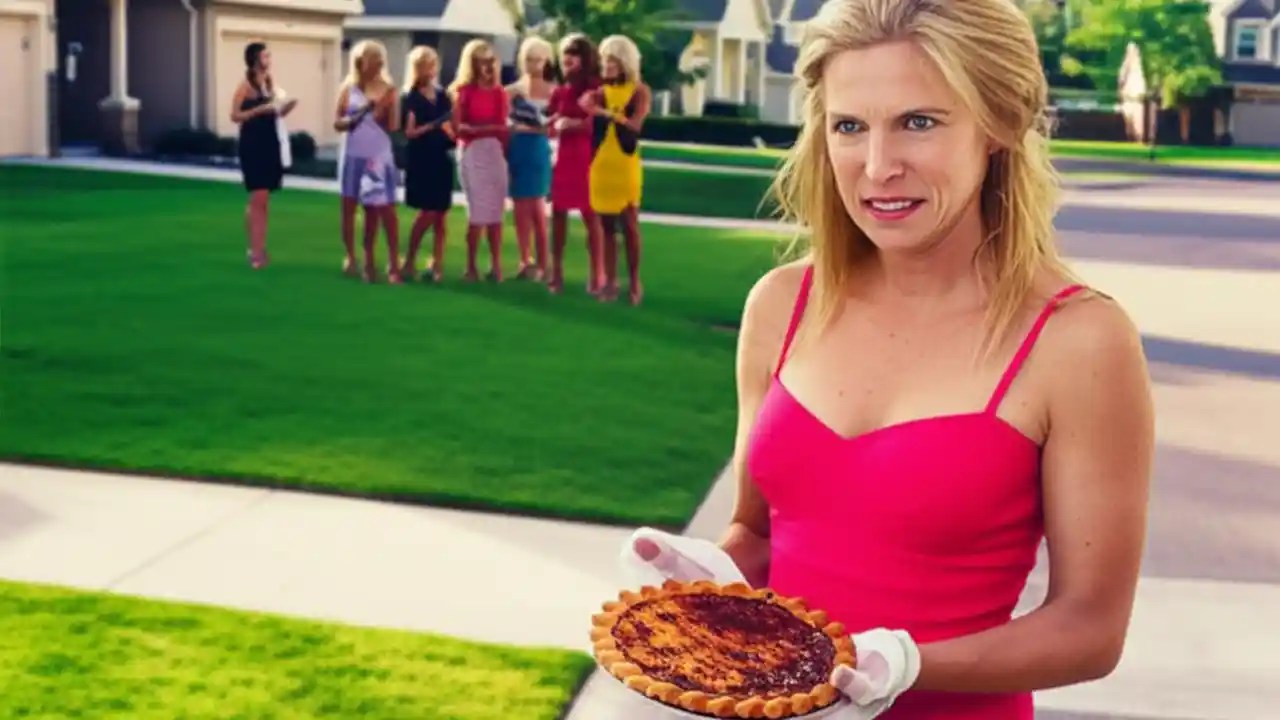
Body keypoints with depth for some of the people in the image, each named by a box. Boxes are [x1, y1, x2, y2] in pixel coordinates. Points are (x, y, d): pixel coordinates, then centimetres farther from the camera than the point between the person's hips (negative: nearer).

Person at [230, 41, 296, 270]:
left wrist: (286, 108, -1)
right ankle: (257, 251, -7)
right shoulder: (245, 84, -8)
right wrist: (260, 109, -20)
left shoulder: (269, 82, 13)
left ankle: (257, 248, 16)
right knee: (259, 198, -10)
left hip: (270, 142, 7)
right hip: (252, 143, -7)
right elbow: (235, 115, -12)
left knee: (261, 200, 11)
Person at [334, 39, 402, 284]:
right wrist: (350, 121, -15)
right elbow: (337, 122, 4)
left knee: (385, 209, -5)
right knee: (349, 205, 6)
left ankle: (393, 264, -2)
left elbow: (393, 127, -3)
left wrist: (384, 108, -18)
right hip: (353, 155, 2)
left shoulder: (389, 90, 0)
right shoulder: (348, 88, 4)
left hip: (379, 157, -2)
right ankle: (350, 256, 19)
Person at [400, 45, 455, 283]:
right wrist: (433, 125, -22)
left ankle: (437, 264, 9)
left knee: (441, 214, 4)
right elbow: (409, 132, -10)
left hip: (442, 157, 5)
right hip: (421, 159, -5)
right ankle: (409, 261, 1)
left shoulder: (442, 95, 13)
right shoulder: (410, 97, -2)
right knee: (428, 212, -10)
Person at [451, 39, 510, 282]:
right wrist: (481, 129, -21)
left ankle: (496, 265, 7)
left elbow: (504, 127, 8)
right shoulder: (464, 91, 0)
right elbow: (457, 126, -7)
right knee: (478, 210, -6)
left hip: (496, 152, 4)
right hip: (473, 152, -3)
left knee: (496, 210, 2)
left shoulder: (499, 92, 11)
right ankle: (471, 266, 2)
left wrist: (507, 153, -1)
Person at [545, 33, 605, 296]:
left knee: (590, 215, -3)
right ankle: (556, 272, 11)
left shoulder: (597, 90, -2)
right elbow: (549, 126, 11)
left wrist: (574, 124, -16)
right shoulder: (561, 92, 10)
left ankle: (597, 274, 3)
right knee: (558, 213, 4)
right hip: (563, 157, 4)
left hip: (588, 157, -4)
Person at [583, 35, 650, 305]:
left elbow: (635, 124, -14)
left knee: (629, 225, -1)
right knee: (606, 224, 6)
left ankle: (634, 280, 8)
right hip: (600, 162, 2)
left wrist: (609, 113, -26)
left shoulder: (639, 91, 1)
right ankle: (610, 280, 11)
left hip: (626, 162, -2)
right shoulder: (599, 90, 7)